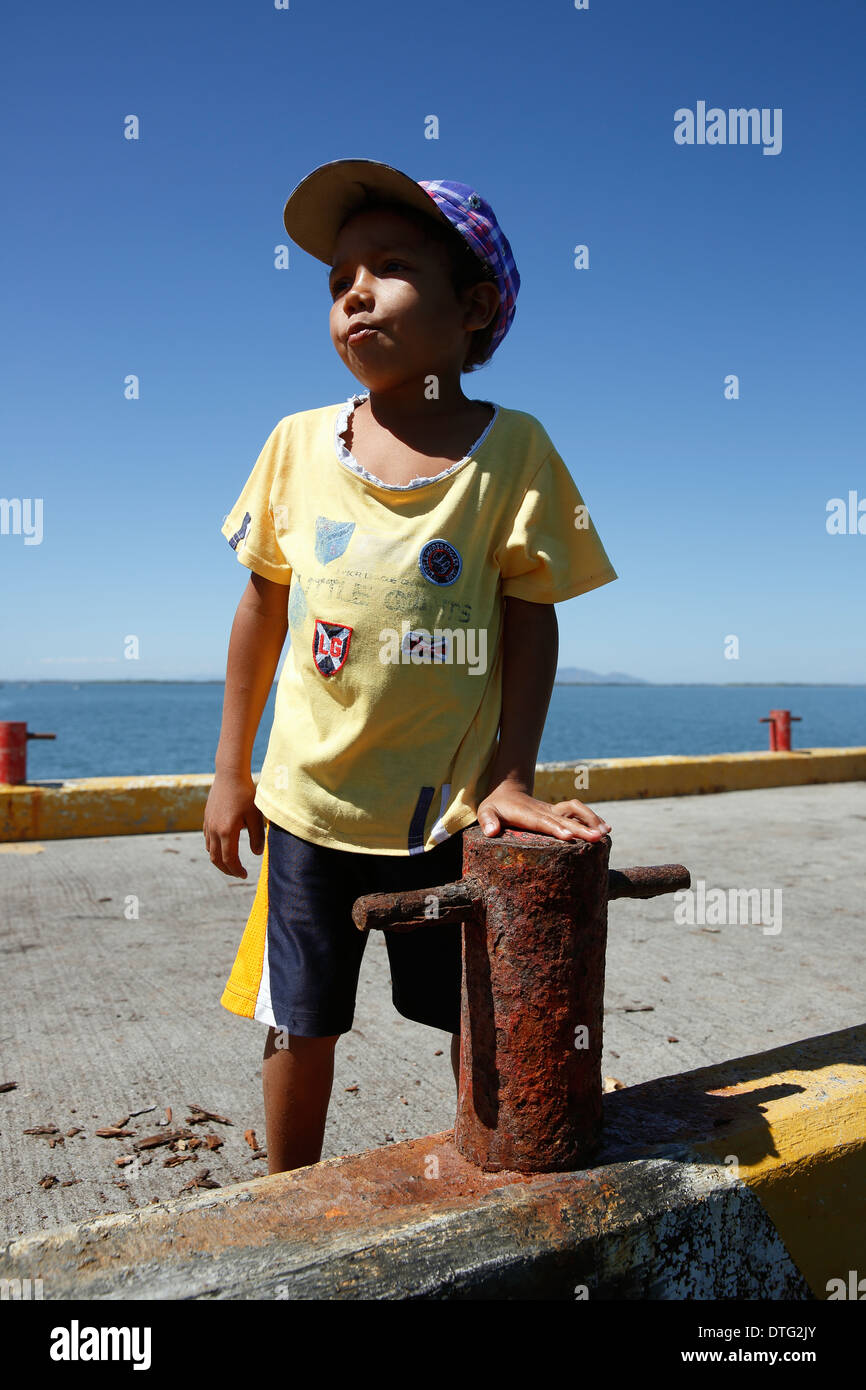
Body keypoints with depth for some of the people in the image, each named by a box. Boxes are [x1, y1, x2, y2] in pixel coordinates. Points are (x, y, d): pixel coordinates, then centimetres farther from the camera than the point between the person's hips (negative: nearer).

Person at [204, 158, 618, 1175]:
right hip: (308, 799, 2)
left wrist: (511, 779, -14)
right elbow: (262, 606, 6)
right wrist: (230, 774, 7)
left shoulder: (512, 449, -7)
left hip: (448, 806, -1)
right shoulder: (298, 443, -1)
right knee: (299, 1029, 15)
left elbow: (530, 622, -5)